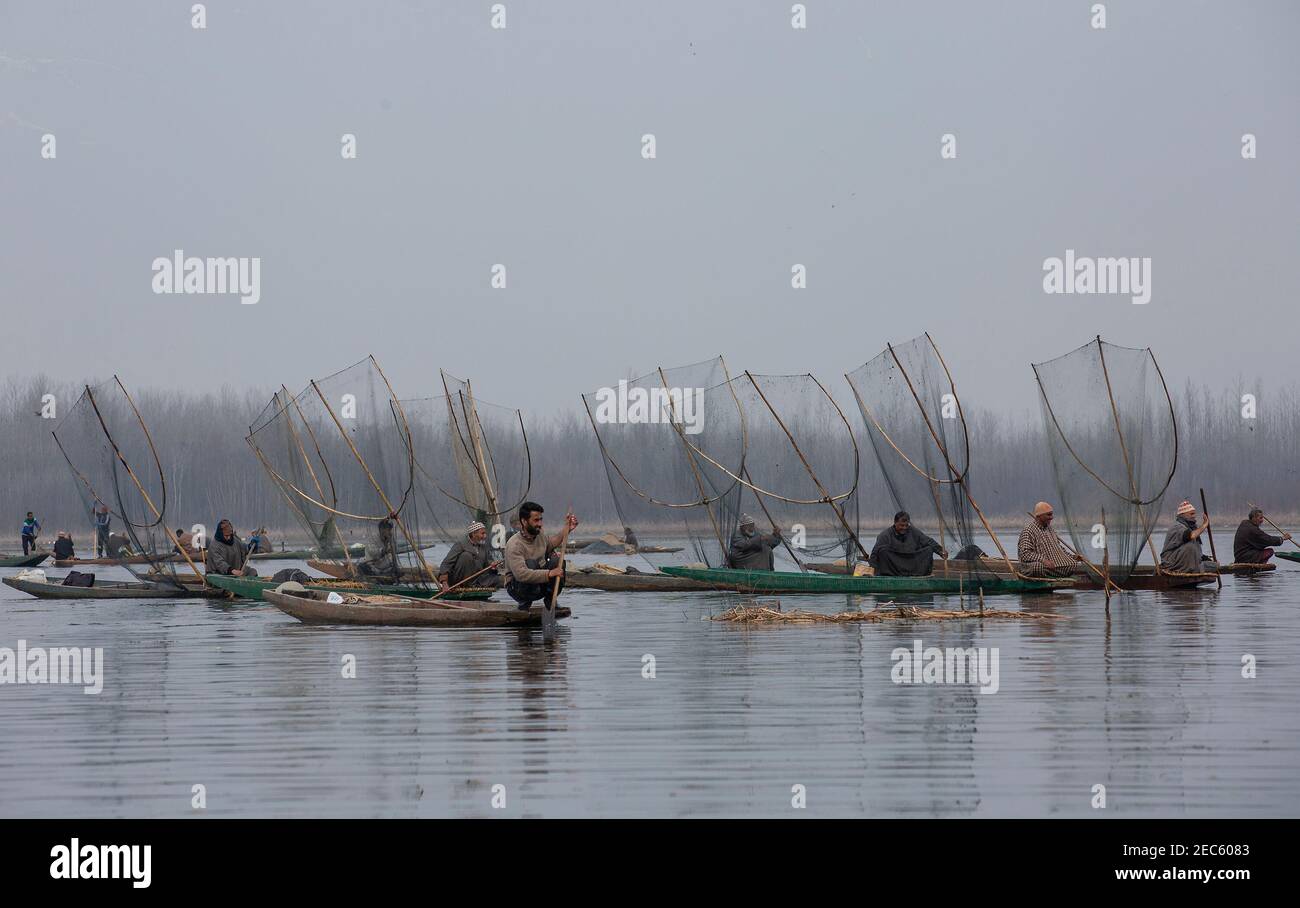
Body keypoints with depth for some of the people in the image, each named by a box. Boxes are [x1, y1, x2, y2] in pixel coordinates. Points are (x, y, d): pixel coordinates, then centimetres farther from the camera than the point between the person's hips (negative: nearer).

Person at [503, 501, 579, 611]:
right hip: (517, 587, -7)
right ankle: (525, 603, -14)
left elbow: (551, 542, 24)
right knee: (531, 563, -33)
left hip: (539, 585, 7)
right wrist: (549, 574, -43)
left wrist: (567, 530, 10)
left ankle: (550, 600, 1)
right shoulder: (514, 545, -27)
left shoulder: (540, 535, -2)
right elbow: (521, 574, -39)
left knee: (557, 560, -12)